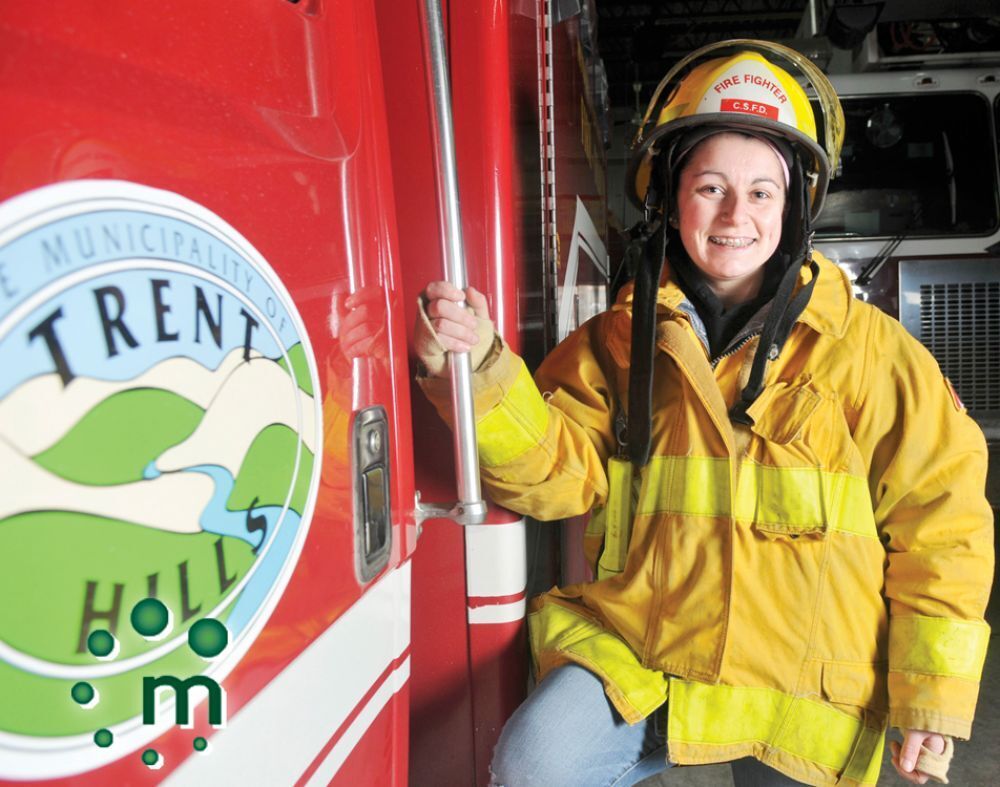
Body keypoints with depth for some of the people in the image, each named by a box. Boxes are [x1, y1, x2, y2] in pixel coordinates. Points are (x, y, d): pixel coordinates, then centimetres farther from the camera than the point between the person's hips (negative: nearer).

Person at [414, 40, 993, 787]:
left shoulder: (869, 351, -3)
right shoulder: (619, 341, 2)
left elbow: (938, 520, 0)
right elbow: (558, 471, -6)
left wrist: (931, 697, 1)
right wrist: (481, 374, -23)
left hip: (808, 700, 1)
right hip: (638, 658, 0)